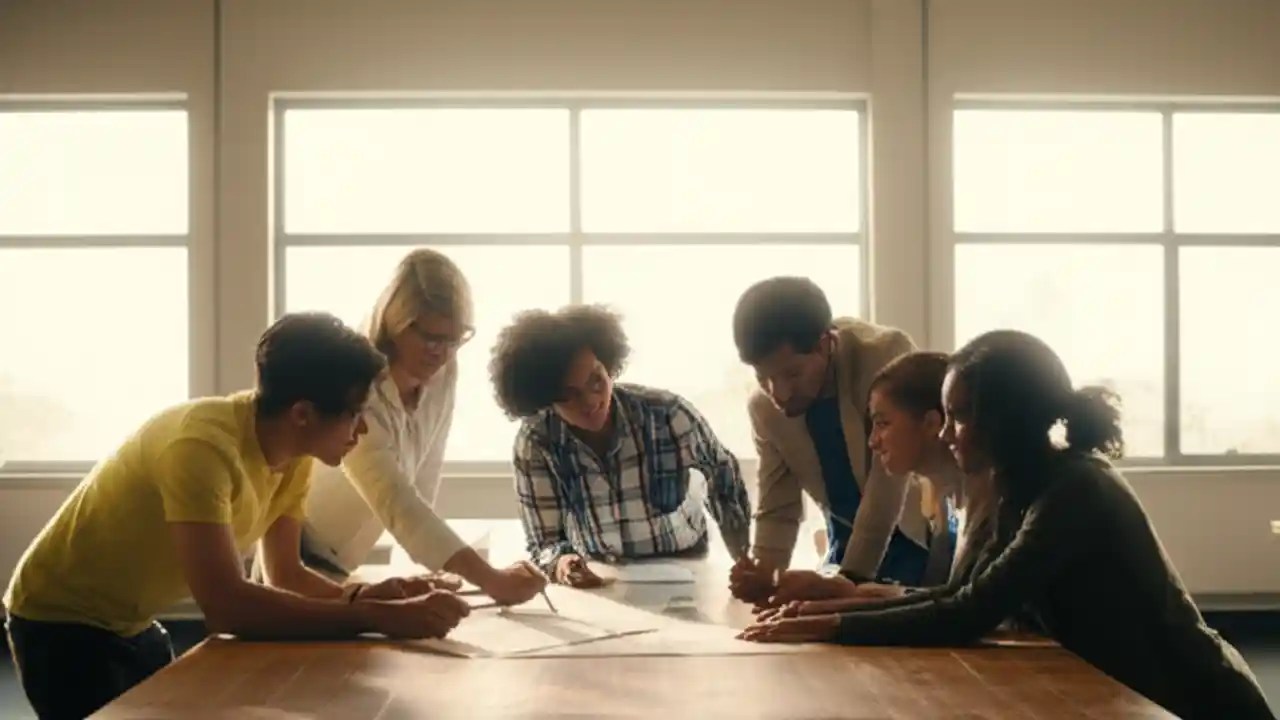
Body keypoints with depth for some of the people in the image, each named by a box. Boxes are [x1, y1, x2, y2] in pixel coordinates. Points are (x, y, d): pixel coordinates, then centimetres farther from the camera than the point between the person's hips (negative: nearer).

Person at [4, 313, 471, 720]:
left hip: (133, 625, 8)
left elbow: (288, 577, -2)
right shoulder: (204, 446, -35)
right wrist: (378, 617, -41)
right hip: (62, 622, -8)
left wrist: (361, 597, -22)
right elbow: (226, 605, -42)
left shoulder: (294, 454, -9)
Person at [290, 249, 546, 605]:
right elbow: (396, 502, -43)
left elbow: (422, 487, -7)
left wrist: (422, 575, -18)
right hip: (292, 562, -6)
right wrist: (491, 580, -52)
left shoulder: (443, 376, -10)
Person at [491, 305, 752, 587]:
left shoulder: (667, 413, -19)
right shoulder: (534, 443, -17)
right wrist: (560, 563, -35)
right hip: (598, 583, 0)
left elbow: (723, 474, 0)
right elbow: (544, 543, -12)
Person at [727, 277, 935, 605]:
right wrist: (764, 574, -29)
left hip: (920, 537, -4)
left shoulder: (887, 355, -28)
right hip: (849, 542, 4)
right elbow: (776, 510, -9)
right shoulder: (763, 407, -14)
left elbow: (888, 481, -31)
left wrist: (849, 579, -33)